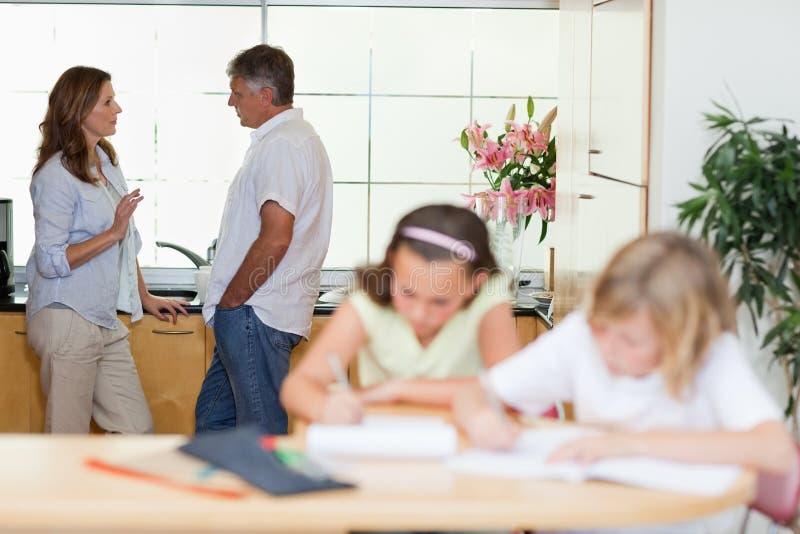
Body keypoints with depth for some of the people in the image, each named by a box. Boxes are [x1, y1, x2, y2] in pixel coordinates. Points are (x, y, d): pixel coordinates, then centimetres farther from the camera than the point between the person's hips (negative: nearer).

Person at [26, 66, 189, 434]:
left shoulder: (106, 162, 13)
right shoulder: (57, 176, -13)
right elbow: (50, 261, -18)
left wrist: (144, 298, 25)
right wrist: (113, 233, -20)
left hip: (105, 321, 9)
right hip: (67, 321, -9)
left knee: (137, 430, 7)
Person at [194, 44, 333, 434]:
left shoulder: (280, 146, -16)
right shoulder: (299, 138, 18)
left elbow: (275, 239, -26)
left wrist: (230, 300, -16)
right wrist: (229, 303, 18)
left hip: (255, 314, -11)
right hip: (255, 312, 11)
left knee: (262, 432, -4)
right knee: (213, 418, 18)